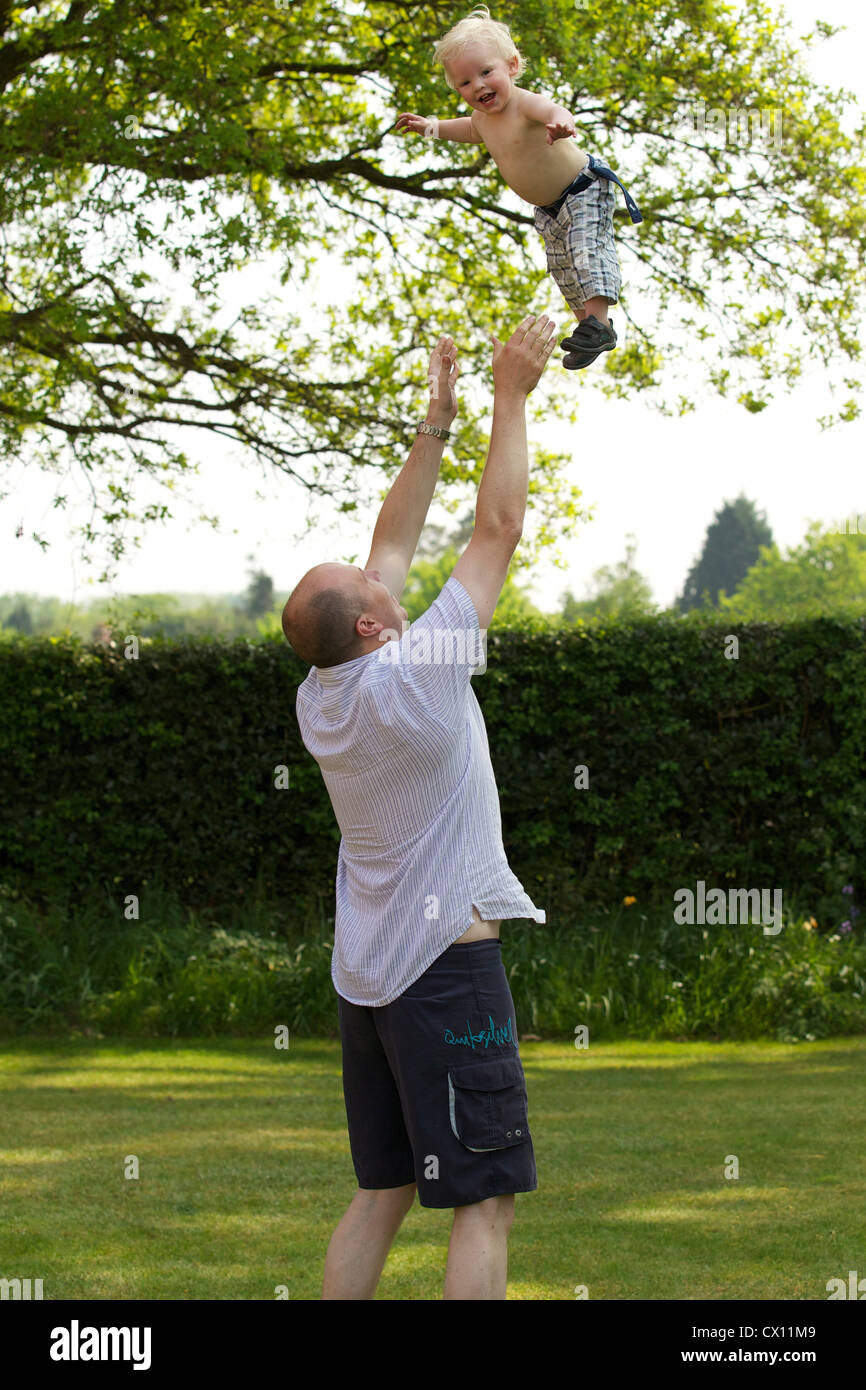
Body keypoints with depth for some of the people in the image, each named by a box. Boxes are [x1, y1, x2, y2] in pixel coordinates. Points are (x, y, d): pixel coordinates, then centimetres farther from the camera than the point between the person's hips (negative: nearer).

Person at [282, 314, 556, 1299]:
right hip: (448, 967, -8)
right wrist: (510, 397, 0)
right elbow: (498, 529, -9)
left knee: (380, 1195, 13)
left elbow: (393, 543, 14)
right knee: (484, 1202, -6)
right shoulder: (416, 677, -16)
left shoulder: (318, 699, 4)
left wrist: (437, 420, 16)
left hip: (365, 976, 8)